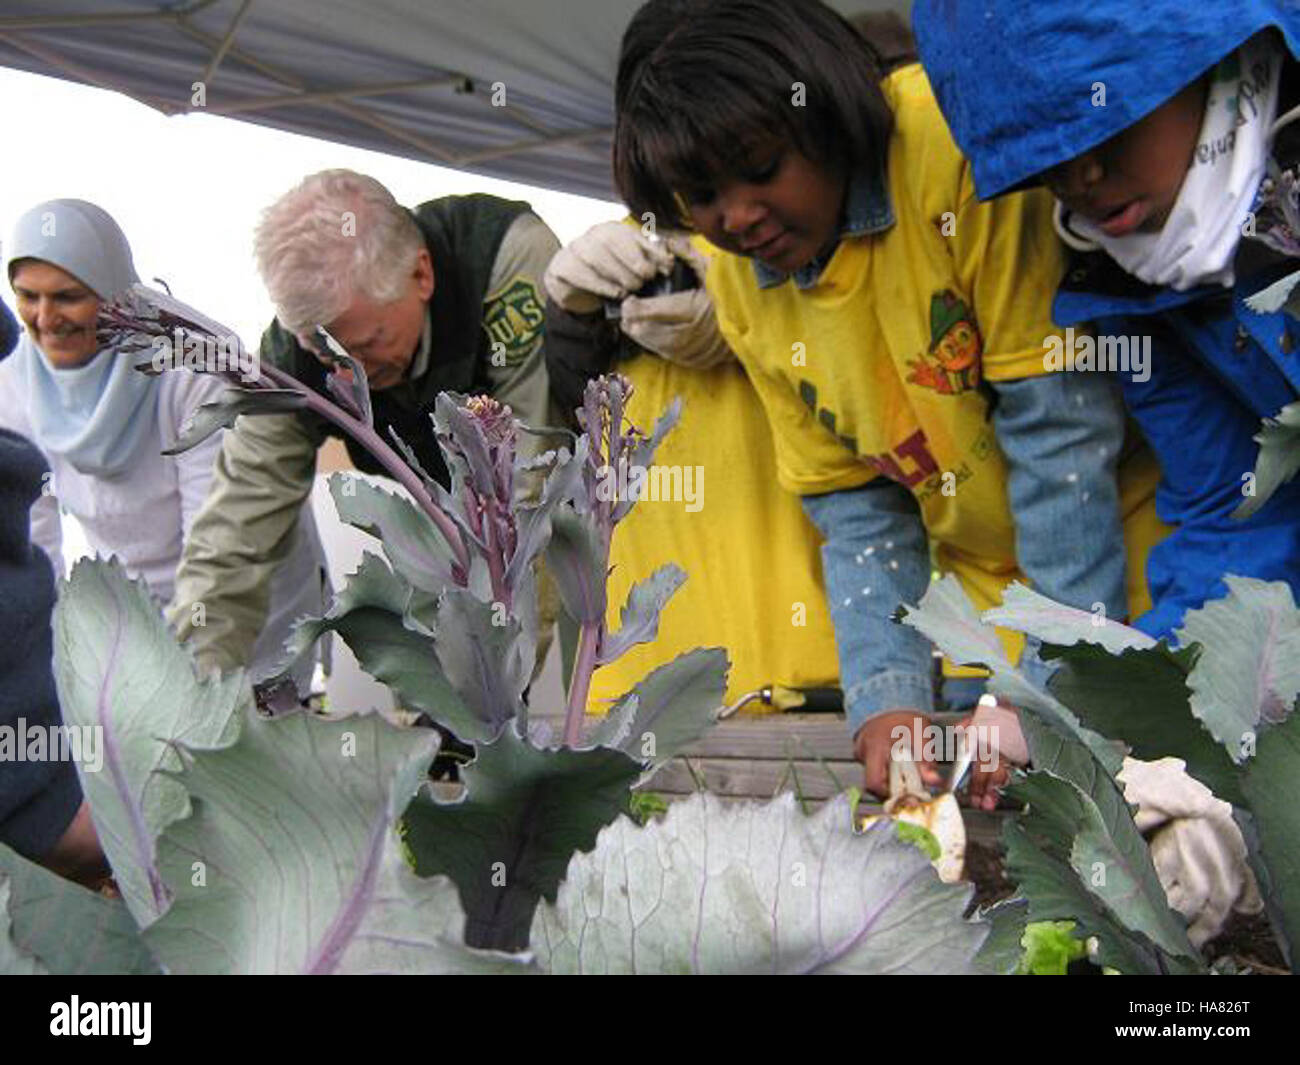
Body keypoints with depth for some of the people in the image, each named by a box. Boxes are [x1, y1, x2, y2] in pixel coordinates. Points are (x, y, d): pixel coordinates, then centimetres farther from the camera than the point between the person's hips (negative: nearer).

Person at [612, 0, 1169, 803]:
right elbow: (856, 506, 2)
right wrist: (886, 696, -12)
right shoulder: (739, 286, -2)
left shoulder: (954, 144, -23)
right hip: (987, 607, 5)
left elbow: (1063, 427, -23)